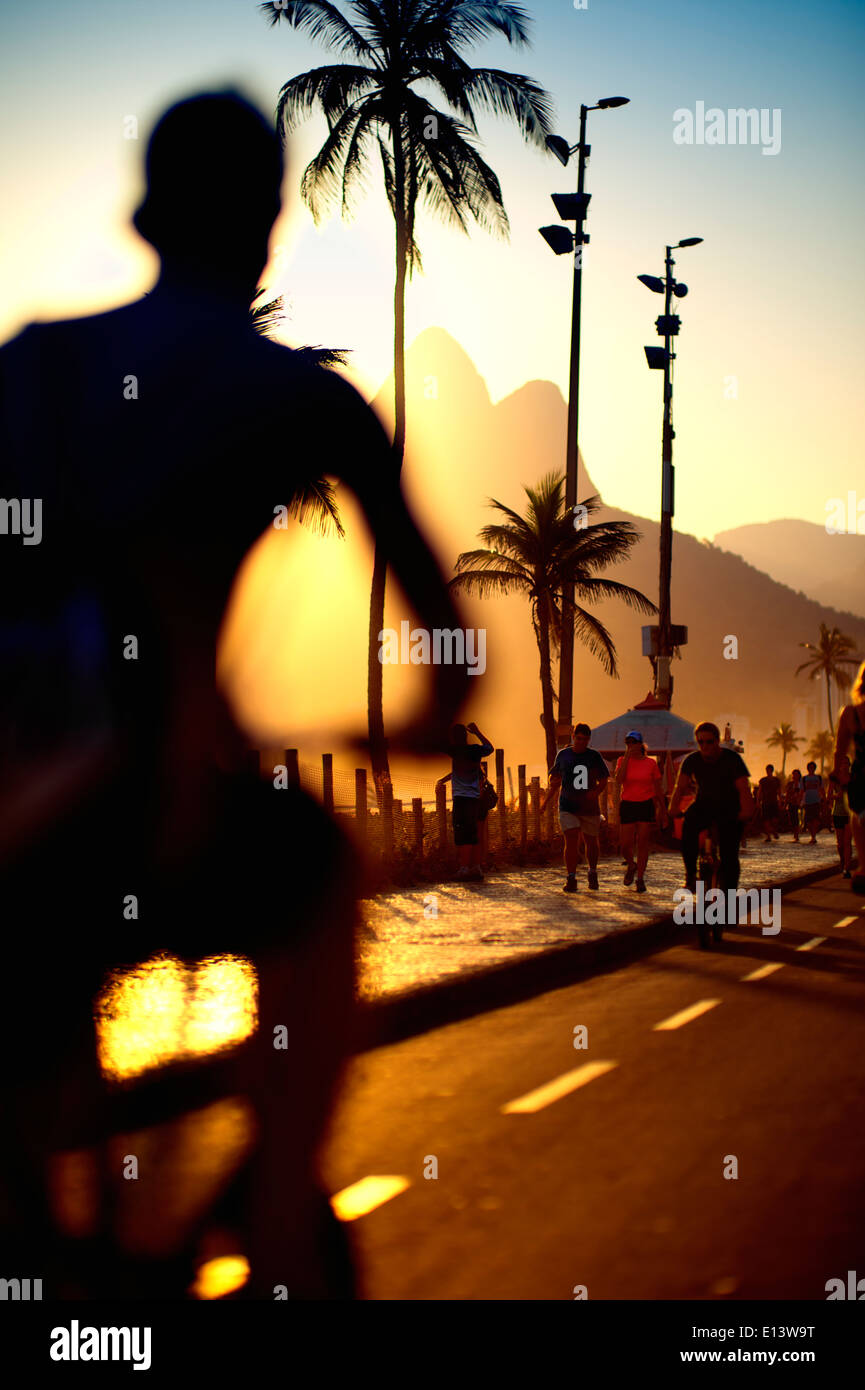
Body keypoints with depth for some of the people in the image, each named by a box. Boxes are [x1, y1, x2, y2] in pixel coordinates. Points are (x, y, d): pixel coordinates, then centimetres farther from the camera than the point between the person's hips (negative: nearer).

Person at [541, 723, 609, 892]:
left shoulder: (594, 756, 3)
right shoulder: (563, 755, 6)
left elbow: (603, 781, 6)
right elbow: (556, 780, 16)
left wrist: (597, 792, -15)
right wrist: (546, 800, 8)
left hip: (589, 807, 1)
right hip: (568, 807, -1)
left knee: (591, 841, 11)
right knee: (571, 841, -14)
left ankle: (593, 873, 36)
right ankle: (571, 879, -11)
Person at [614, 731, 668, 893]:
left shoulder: (651, 763, 2)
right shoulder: (622, 761, 2)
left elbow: (657, 789, 7)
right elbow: (619, 780, -16)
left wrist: (663, 811, 8)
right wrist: (627, 757, -15)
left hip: (646, 805, 0)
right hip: (627, 805, 1)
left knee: (642, 843, -2)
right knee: (626, 845, -2)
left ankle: (640, 879, 7)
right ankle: (631, 866, 29)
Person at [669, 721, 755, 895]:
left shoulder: (732, 759, -13)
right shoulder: (692, 760, -4)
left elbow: (743, 788, -23)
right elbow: (680, 786, -12)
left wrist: (746, 809, -42)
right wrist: (673, 807, -31)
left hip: (729, 808, -2)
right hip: (704, 804, 2)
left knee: (729, 854, -13)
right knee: (688, 825, -32)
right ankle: (690, 875, -24)